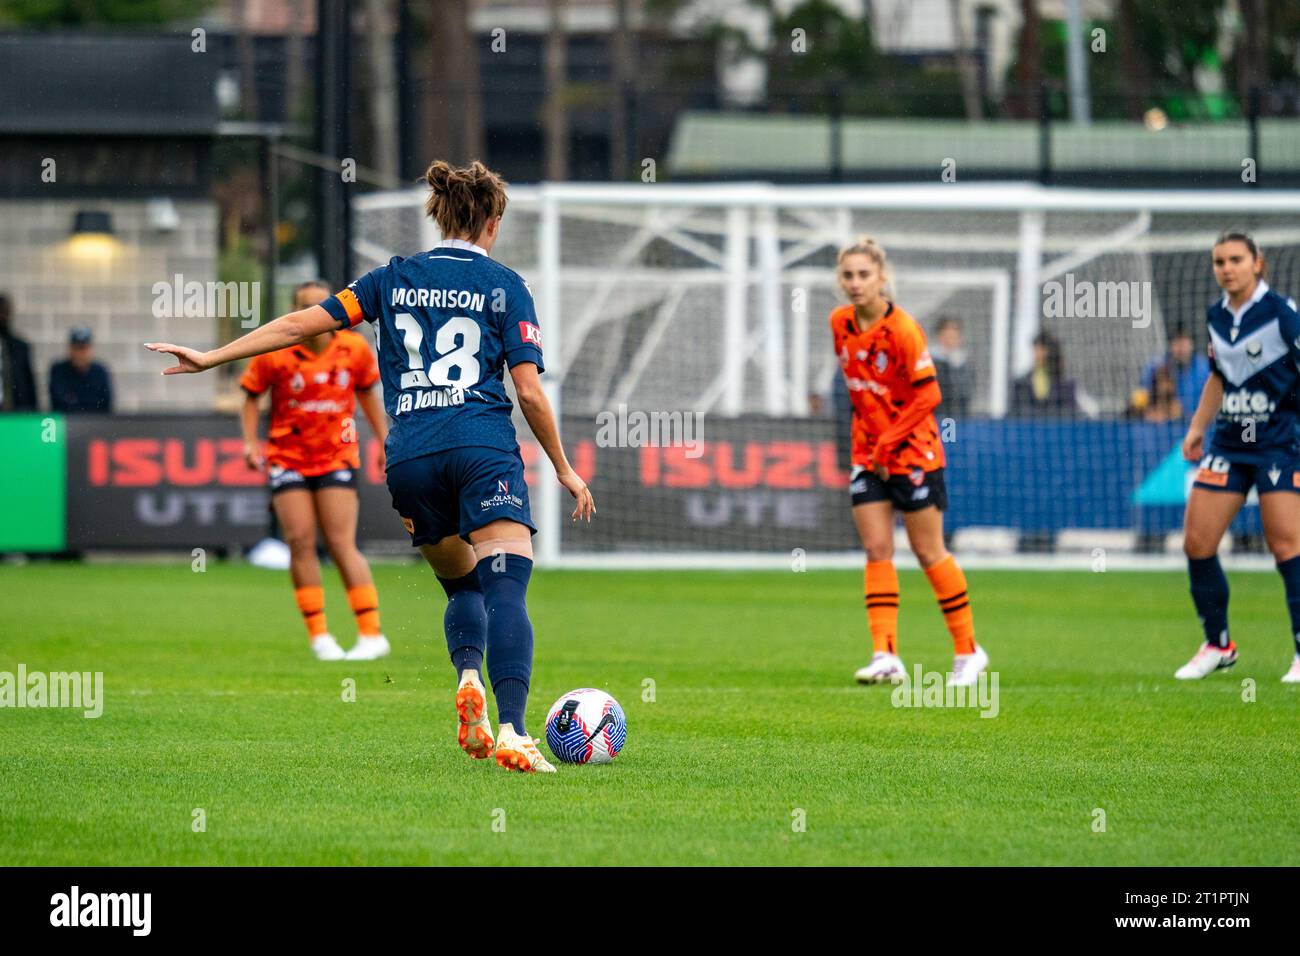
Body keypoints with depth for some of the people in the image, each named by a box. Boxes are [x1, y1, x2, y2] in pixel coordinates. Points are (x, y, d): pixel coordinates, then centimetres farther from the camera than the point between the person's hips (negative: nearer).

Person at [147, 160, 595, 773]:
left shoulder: (395, 278, 15)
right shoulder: (503, 285, 7)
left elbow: (302, 323, 12)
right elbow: (529, 391, 2)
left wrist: (211, 357, 18)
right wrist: (565, 470, 12)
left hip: (410, 456, 4)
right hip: (483, 448, -4)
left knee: (461, 585, 22)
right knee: (505, 588, -14)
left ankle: (468, 676, -8)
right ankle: (512, 733, -32)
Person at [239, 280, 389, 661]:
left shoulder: (354, 348, -4)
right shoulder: (273, 353, -10)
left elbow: (367, 393, 12)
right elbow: (251, 397, 2)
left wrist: (384, 439, 8)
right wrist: (251, 442, -10)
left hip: (337, 455, 0)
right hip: (287, 456, 0)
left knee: (341, 544, -8)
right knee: (300, 541, -7)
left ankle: (372, 634, -5)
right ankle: (319, 637, 2)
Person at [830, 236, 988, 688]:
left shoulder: (903, 329, -18)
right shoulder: (840, 323, 2)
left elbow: (928, 395, -17)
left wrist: (888, 442, -17)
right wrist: (867, 436, 10)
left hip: (912, 452, -6)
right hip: (867, 453, 6)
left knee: (929, 552, 1)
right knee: (876, 551, -3)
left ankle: (967, 650, 13)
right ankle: (886, 656, -7)